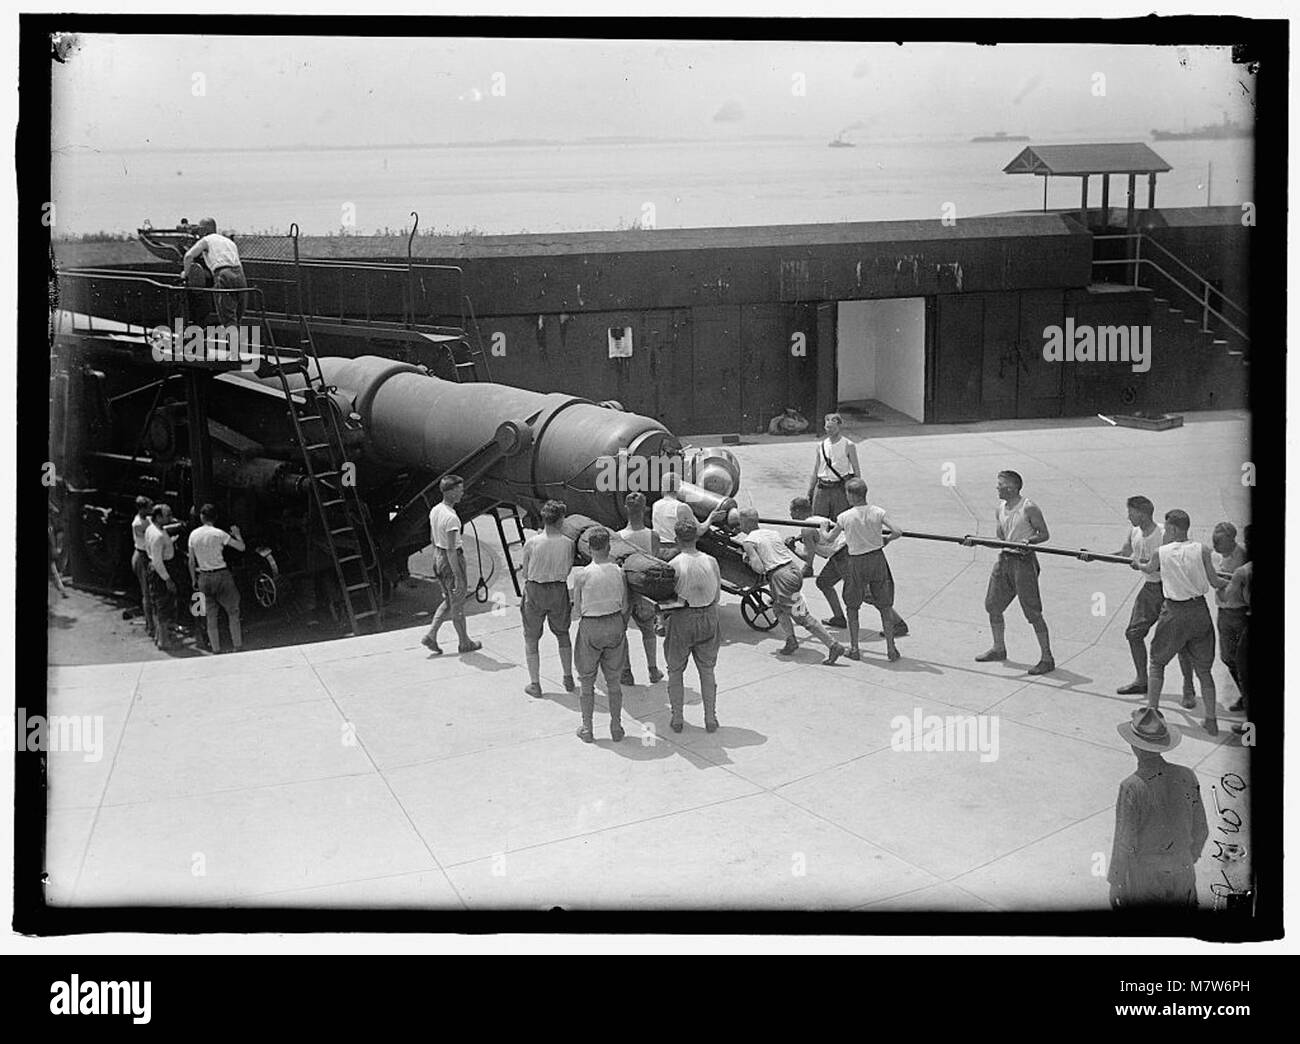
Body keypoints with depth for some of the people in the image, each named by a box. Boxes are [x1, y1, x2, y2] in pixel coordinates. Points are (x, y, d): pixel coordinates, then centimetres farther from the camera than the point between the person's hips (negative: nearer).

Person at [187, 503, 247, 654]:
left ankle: (215, 649, 15)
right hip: (222, 575, -4)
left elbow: (191, 561, 6)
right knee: (233, 612, 11)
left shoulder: (193, 535, 0)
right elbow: (241, 547, -9)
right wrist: (237, 534, 10)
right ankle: (237, 645, 14)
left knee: (211, 616, 12)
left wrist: (194, 579, 18)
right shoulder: (219, 534, -13)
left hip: (204, 577, 4)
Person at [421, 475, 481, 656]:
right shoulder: (451, 518, -25)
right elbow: (451, 550, -25)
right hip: (452, 560, -8)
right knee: (457, 604, 7)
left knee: (448, 601, 21)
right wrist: (459, 577, -21)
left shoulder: (435, 510, 2)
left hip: (438, 556, 8)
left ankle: (430, 636, 15)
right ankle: (465, 643, 22)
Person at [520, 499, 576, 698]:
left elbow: (525, 573, -7)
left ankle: (535, 683, 14)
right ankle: (568, 679, 29)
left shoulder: (532, 542, -17)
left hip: (535, 591, -2)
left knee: (531, 637, 13)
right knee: (562, 634, 22)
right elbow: (567, 571, 0)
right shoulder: (568, 543, -12)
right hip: (559, 591, 2)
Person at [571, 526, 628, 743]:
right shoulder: (619, 572, -8)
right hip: (615, 624, 3)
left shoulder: (582, 575, -16)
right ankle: (616, 727, 22)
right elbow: (625, 606, -1)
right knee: (613, 681, 17)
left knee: (587, 681, 13)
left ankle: (587, 729, 19)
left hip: (590, 627, -3)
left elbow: (578, 608, -7)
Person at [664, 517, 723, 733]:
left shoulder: (674, 565, -16)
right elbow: (717, 595, 3)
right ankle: (710, 719, 20)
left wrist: (664, 620, 8)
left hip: (682, 620, -3)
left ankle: (677, 719, 17)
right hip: (708, 618, 3)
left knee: (675, 671, 14)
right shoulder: (711, 562, -5)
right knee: (707, 670, 17)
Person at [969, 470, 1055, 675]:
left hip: (1024, 561, -8)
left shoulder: (1029, 508, -12)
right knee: (992, 605, 13)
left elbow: (1044, 534, -8)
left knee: (1033, 612, -8)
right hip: (1004, 559, 8)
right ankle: (999, 649, 30)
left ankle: (1047, 658, -2)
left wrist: (1029, 540, -26)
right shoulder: (1000, 509, 11)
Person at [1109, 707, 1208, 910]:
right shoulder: (1186, 777, -11)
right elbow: (1200, 831, 1)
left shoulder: (1131, 788, -25)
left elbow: (1127, 843, -18)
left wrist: (1116, 881, -5)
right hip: (1180, 871, 4)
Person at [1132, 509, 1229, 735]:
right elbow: (1215, 582, -5)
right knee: (1203, 669, 12)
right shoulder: (1201, 550, -5)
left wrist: (1139, 565, 39)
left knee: (1156, 663, 17)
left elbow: (1149, 570, 16)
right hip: (1199, 611, 1)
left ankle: (1151, 711, 14)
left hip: (1174, 613, -1)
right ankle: (1211, 719, 11)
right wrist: (1231, 583, 17)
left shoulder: (1161, 552, -5)